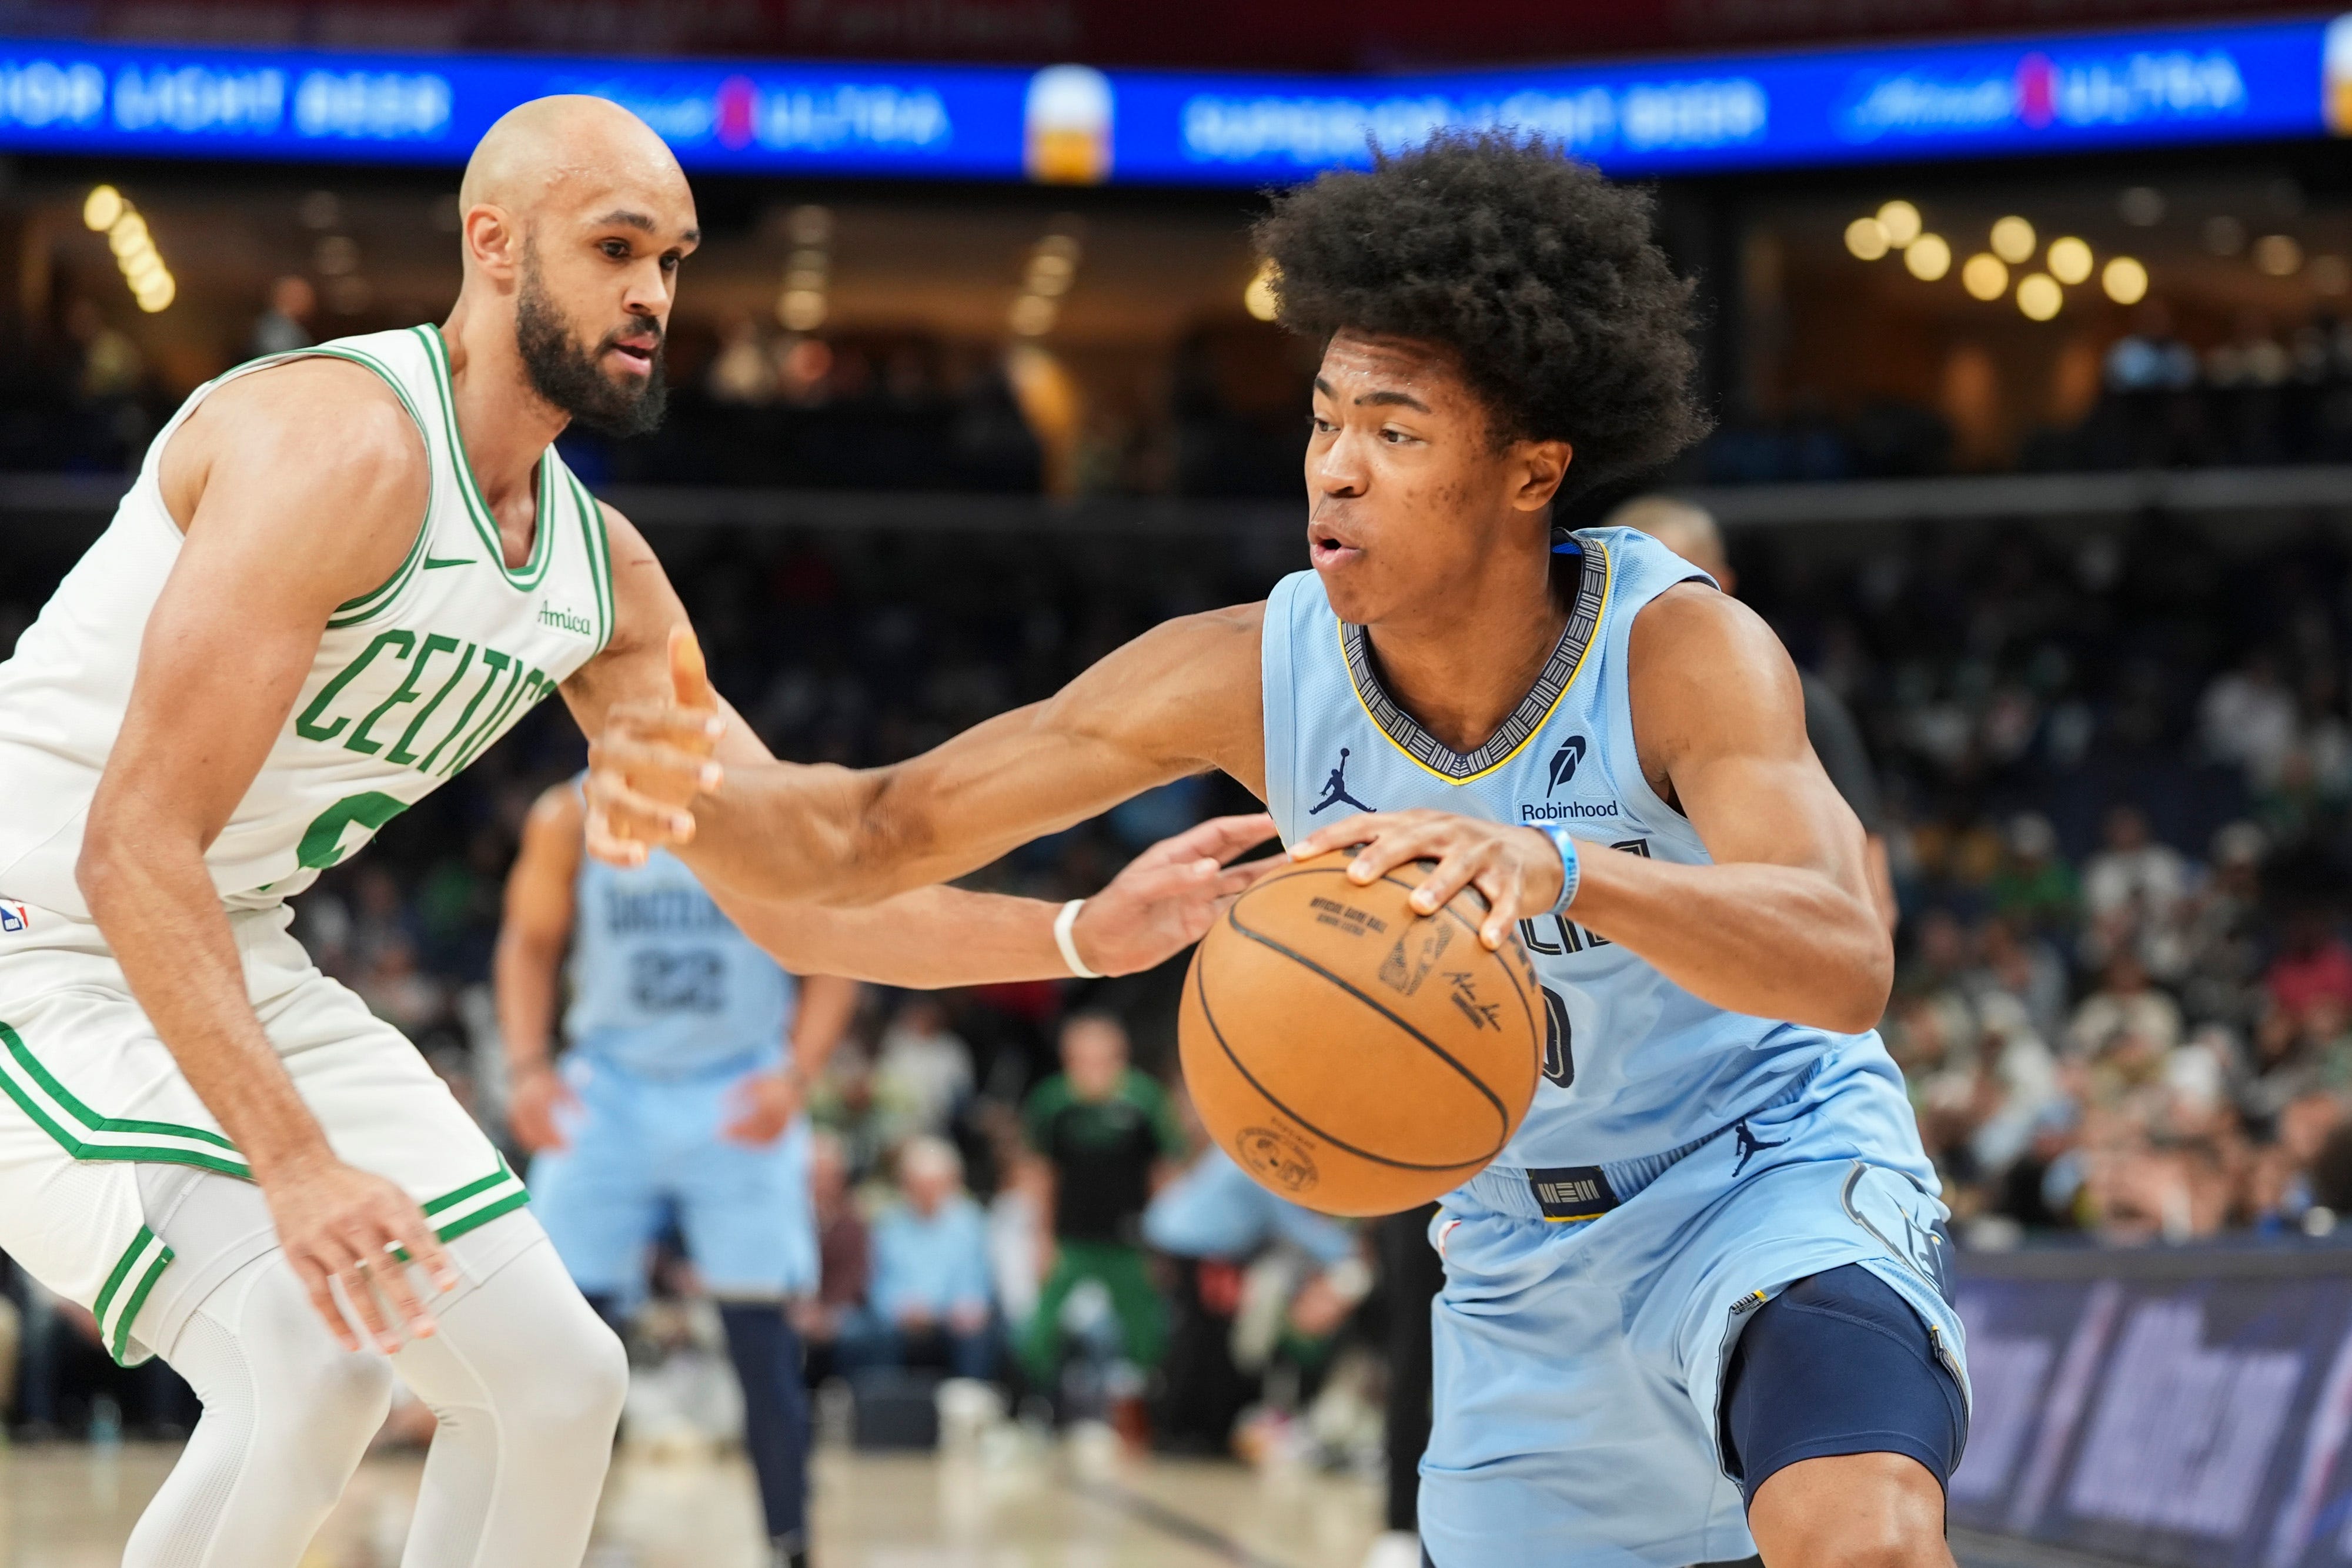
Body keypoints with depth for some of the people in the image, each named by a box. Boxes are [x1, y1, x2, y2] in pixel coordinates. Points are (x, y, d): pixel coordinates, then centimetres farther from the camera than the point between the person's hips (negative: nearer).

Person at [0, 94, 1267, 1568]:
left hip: (242, 968, 9)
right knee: (314, 1366, -28)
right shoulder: (348, 443, -23)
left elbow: (795, 887, 6)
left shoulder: (603, 575, 4)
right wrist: (292, 1164, -37)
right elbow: (134, 847, -29)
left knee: (558, 1381, 7)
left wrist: (1085, 936, -8)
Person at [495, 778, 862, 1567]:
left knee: (761, 1335, -3)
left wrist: (795, 1074, -13)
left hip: (739, 1106, -1)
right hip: (609, 1090, 1)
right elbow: (530, 945, 10)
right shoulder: (570, 818, -1)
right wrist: (526, 1069, -4)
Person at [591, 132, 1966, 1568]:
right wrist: (685, 796, -37)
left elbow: (1847, 962, -44)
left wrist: (1559, 871, -61)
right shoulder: (1257, 673, -17)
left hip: (1773, 1169, -4)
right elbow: (868, 836, -14)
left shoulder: (1683, 650, -27)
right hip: (1530, 1260, 5)